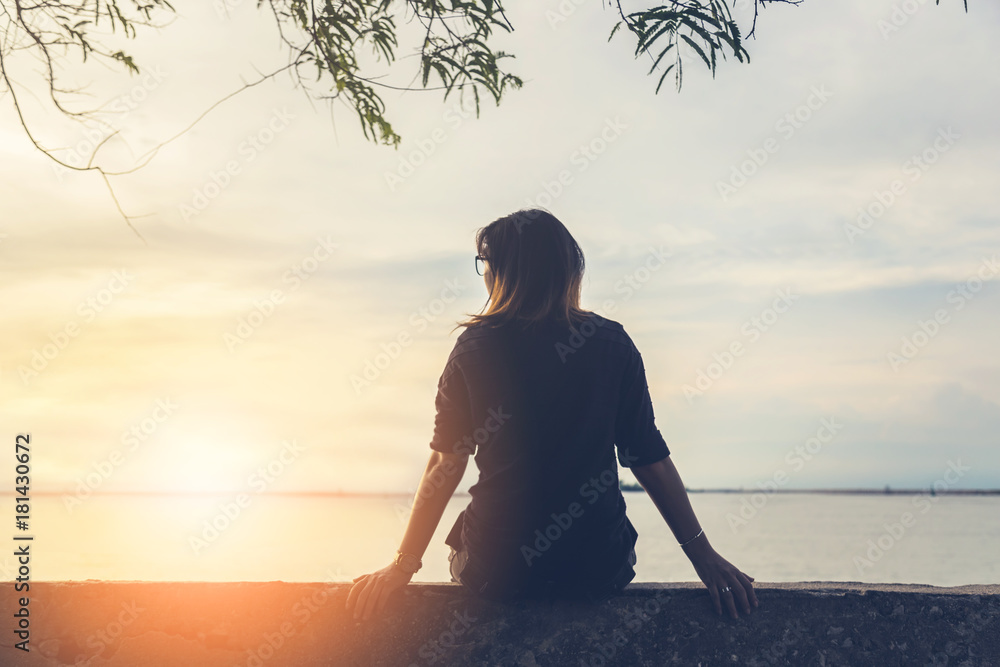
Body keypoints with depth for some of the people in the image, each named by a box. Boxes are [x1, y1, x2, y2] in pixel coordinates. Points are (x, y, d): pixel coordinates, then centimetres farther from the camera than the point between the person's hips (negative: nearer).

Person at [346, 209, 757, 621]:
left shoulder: (476, 347, -6)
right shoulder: (612, 344, -3)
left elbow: (446, 463, -4)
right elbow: (649, 460, -2)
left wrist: (403, 565, 4)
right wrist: (703, 555, 4)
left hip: (495, 571, 0)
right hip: (597, 569, 1)